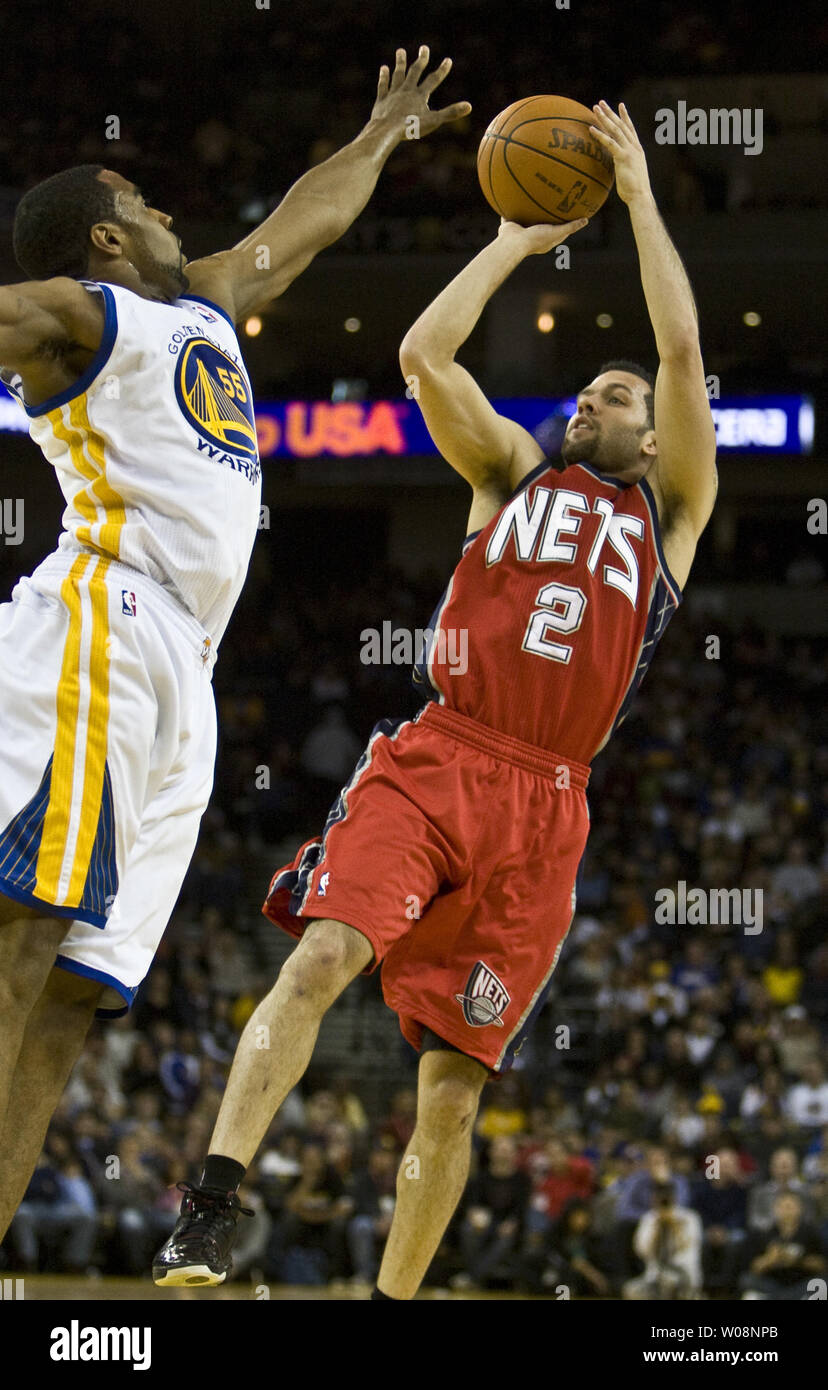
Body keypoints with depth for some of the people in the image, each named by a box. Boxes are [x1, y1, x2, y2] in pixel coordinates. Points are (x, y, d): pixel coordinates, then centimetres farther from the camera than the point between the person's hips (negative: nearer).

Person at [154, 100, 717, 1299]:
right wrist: (517, 239, 15)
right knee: (324, 955, -26)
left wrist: (639, 195, 8)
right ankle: (212, 1208, -32)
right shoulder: (513, 472, 21)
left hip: (541, 807, 0)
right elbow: (424, 353, 7)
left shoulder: (671, 512, 18)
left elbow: (683, 351, 6)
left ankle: (393, 1300, 10)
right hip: (429, 761, 0)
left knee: (454, 1084, 0)